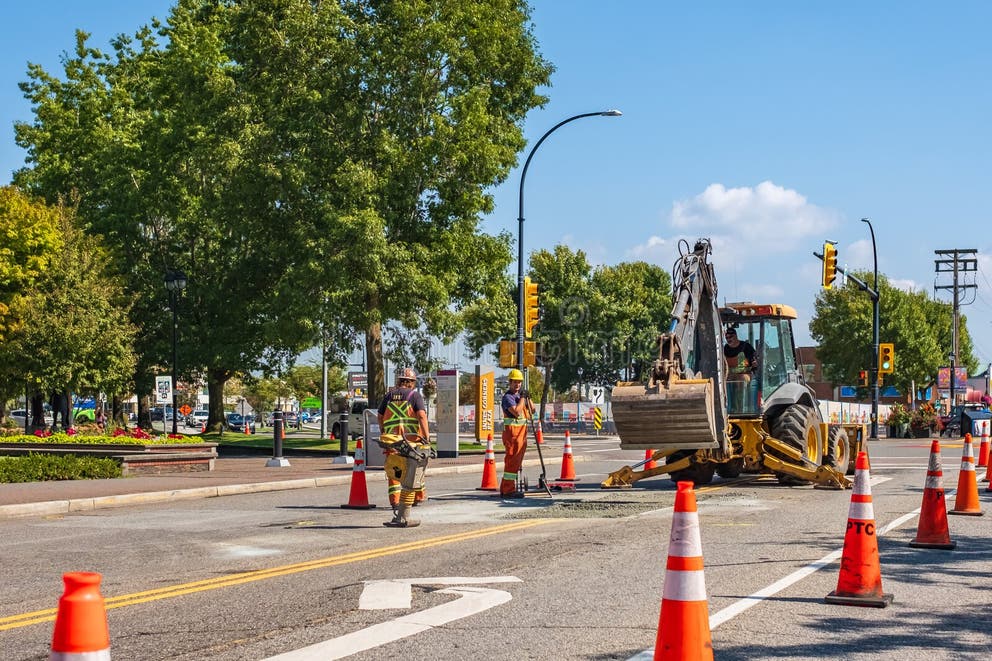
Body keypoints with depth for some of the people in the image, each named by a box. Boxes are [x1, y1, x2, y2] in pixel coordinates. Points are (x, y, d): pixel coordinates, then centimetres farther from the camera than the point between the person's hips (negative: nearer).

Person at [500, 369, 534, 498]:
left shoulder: (520, 395, 18)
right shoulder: (508, 397, -10)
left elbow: (532, 410, 19)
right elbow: (517, 412, -23)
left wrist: (528, 398, 4)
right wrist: (522, 398, -13)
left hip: (522, 430, 9)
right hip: (512, 430, -9)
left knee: (517, 460, 11)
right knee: (512, 459, -12)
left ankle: (505, 489, 16)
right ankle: (508, 490, -12)